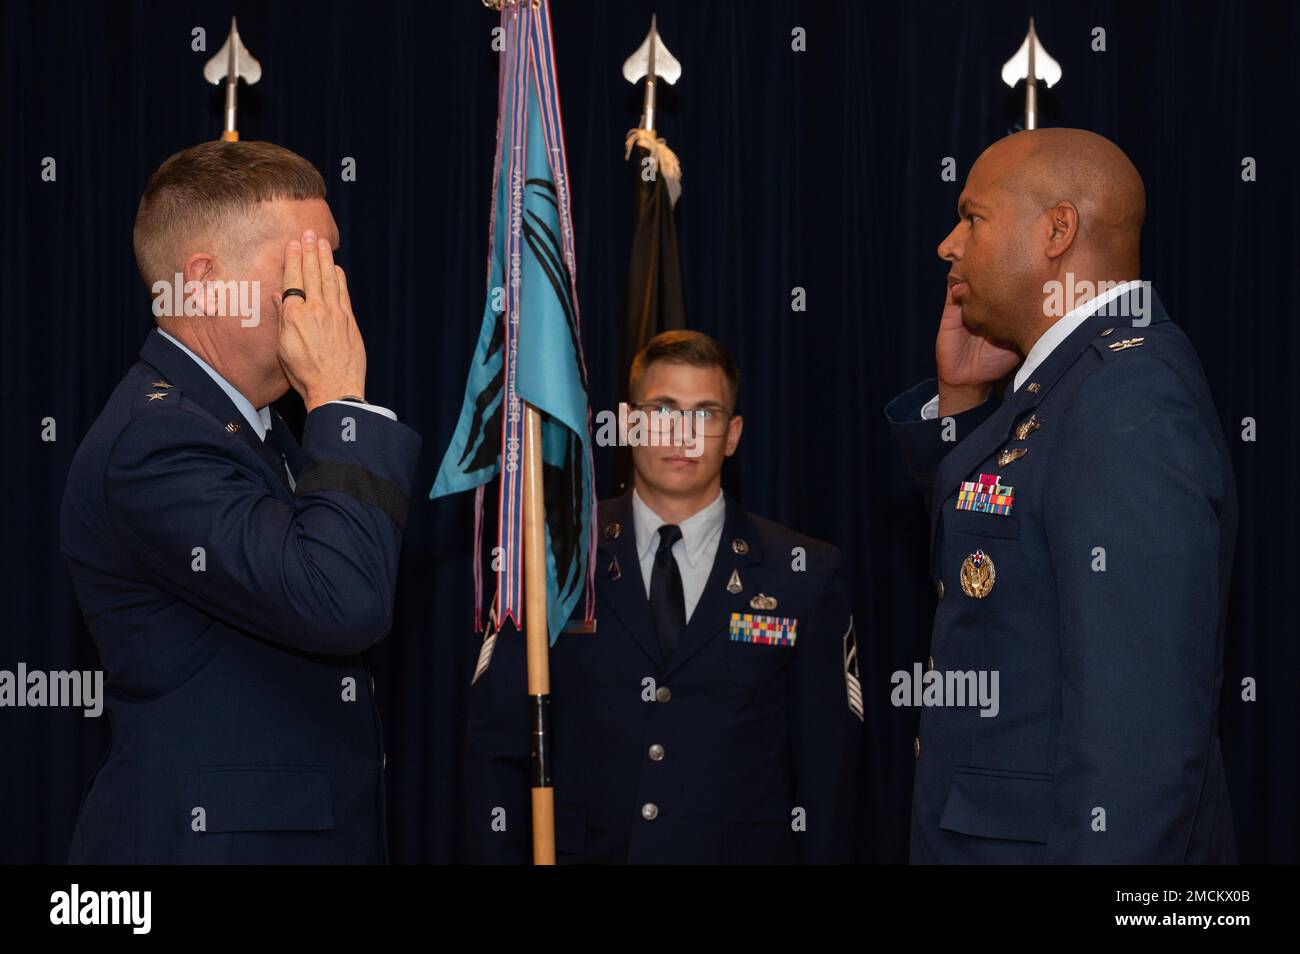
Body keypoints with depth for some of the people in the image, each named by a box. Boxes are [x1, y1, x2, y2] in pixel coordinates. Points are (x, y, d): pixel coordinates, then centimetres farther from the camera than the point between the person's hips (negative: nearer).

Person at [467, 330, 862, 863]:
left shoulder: (803, 575, 0)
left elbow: (827, 766, 0)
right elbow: (498, 745, 1)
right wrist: (501, 854, -8)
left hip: (742, 852, 0)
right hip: (587, 849, 0)